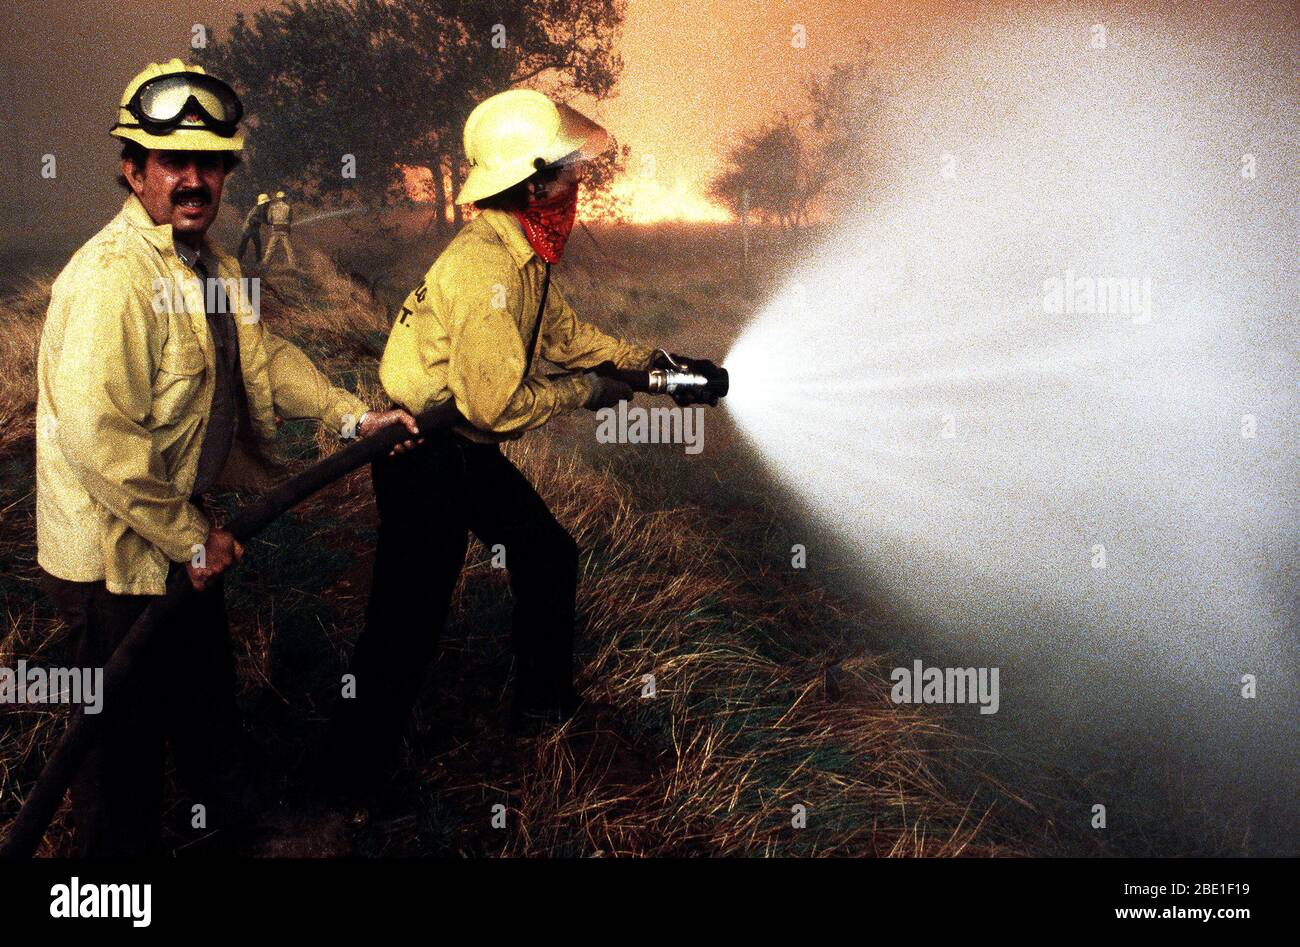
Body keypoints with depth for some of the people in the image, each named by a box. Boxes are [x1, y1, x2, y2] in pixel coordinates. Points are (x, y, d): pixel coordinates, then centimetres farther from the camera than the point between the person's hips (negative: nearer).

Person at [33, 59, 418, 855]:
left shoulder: (212, 267, 7)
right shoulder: (112, 278, -26)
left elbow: (263, 354, 15)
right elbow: (98, 438, -31)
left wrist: (354, 416, 4)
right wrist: (192, 540, -23)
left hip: (184, 541, 10)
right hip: (116, 558, -10)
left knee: (210, 703, 27)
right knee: (127, 738, 8)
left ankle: (232, 819, 49)